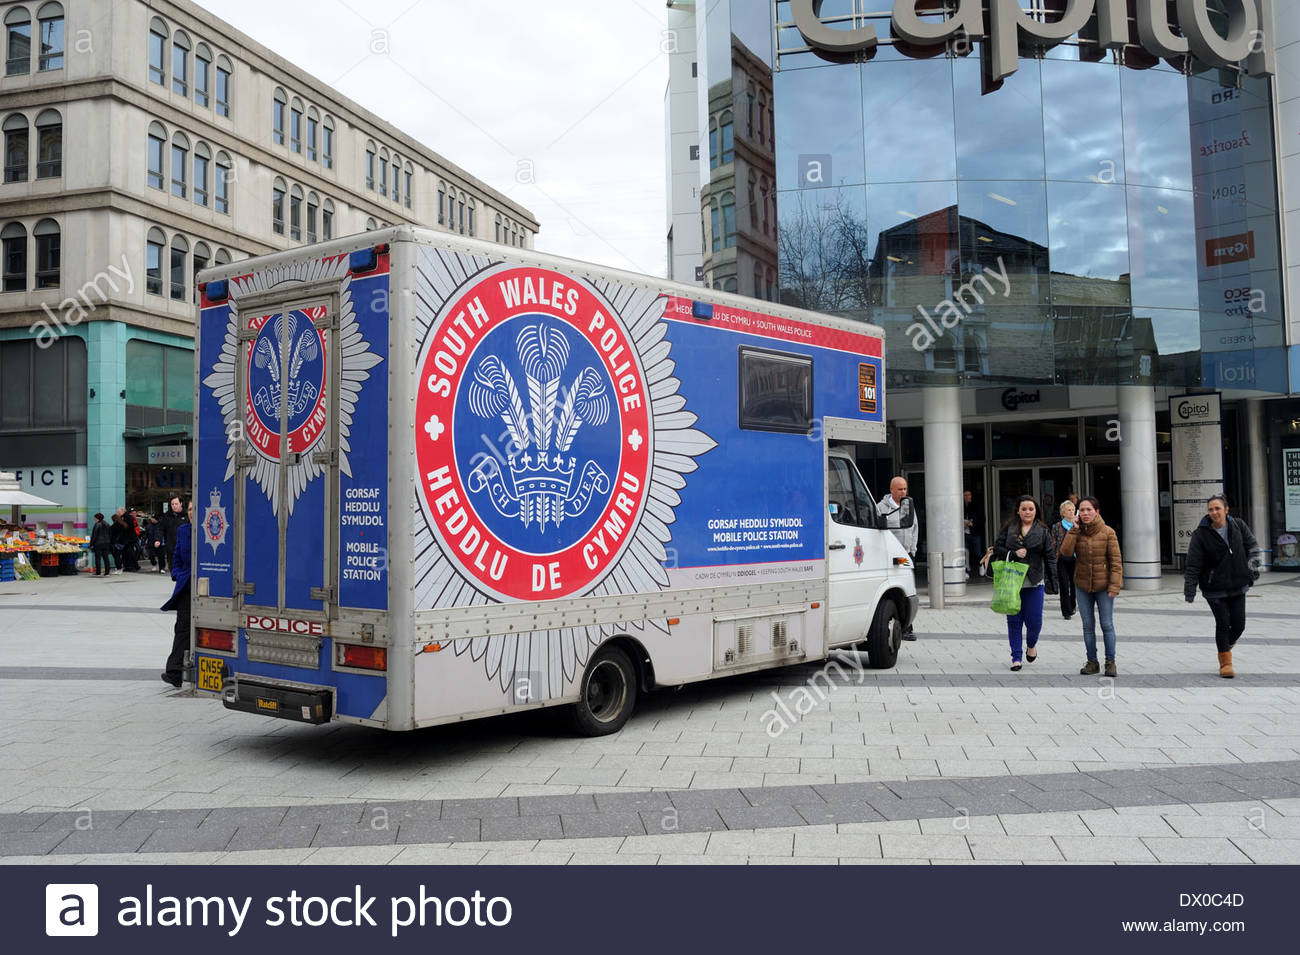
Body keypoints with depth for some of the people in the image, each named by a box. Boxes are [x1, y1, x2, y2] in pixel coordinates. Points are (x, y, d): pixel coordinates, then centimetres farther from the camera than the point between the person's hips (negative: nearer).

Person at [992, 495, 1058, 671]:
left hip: (1034, 583, 0)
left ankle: (1031, 645, 32)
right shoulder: (1008, 528, 5)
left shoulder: (1043, 531, 4)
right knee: (1014, 621, 4)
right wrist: (1014, 553, -13)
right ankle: (1016, 657, 13)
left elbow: (1050, 557, 3)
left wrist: (1051, 581, -4)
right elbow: (996, 548, 3)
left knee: (1034, 620, 0)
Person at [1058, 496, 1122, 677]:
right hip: (1082, 586, 3)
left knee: (1107, 625, -1)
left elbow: (1116, 561, -7)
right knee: (1088, 625, 8)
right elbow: (1066, 552, -13)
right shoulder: (1076, 532, 2)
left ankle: (1110, 662, 10)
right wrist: (1074, 530, -14)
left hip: (1103, 587, -3)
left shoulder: (1108, 533, -7)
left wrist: (1114, 586, -13)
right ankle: (1092, 662, 17)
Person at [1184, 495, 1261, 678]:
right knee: (1223, 623, -5)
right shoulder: (1201, 534, -12)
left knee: (1239, 625, 4)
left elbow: (1252, 545, 14)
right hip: (1214, 588, -3)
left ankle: (1227, 645, 35)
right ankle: (1225, 662, 10)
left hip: (1238, 586, 4)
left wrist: (1252, 567, 3)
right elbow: (1193, 565, -12)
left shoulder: (1238, 526, -2)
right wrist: (1190, 591, -14)